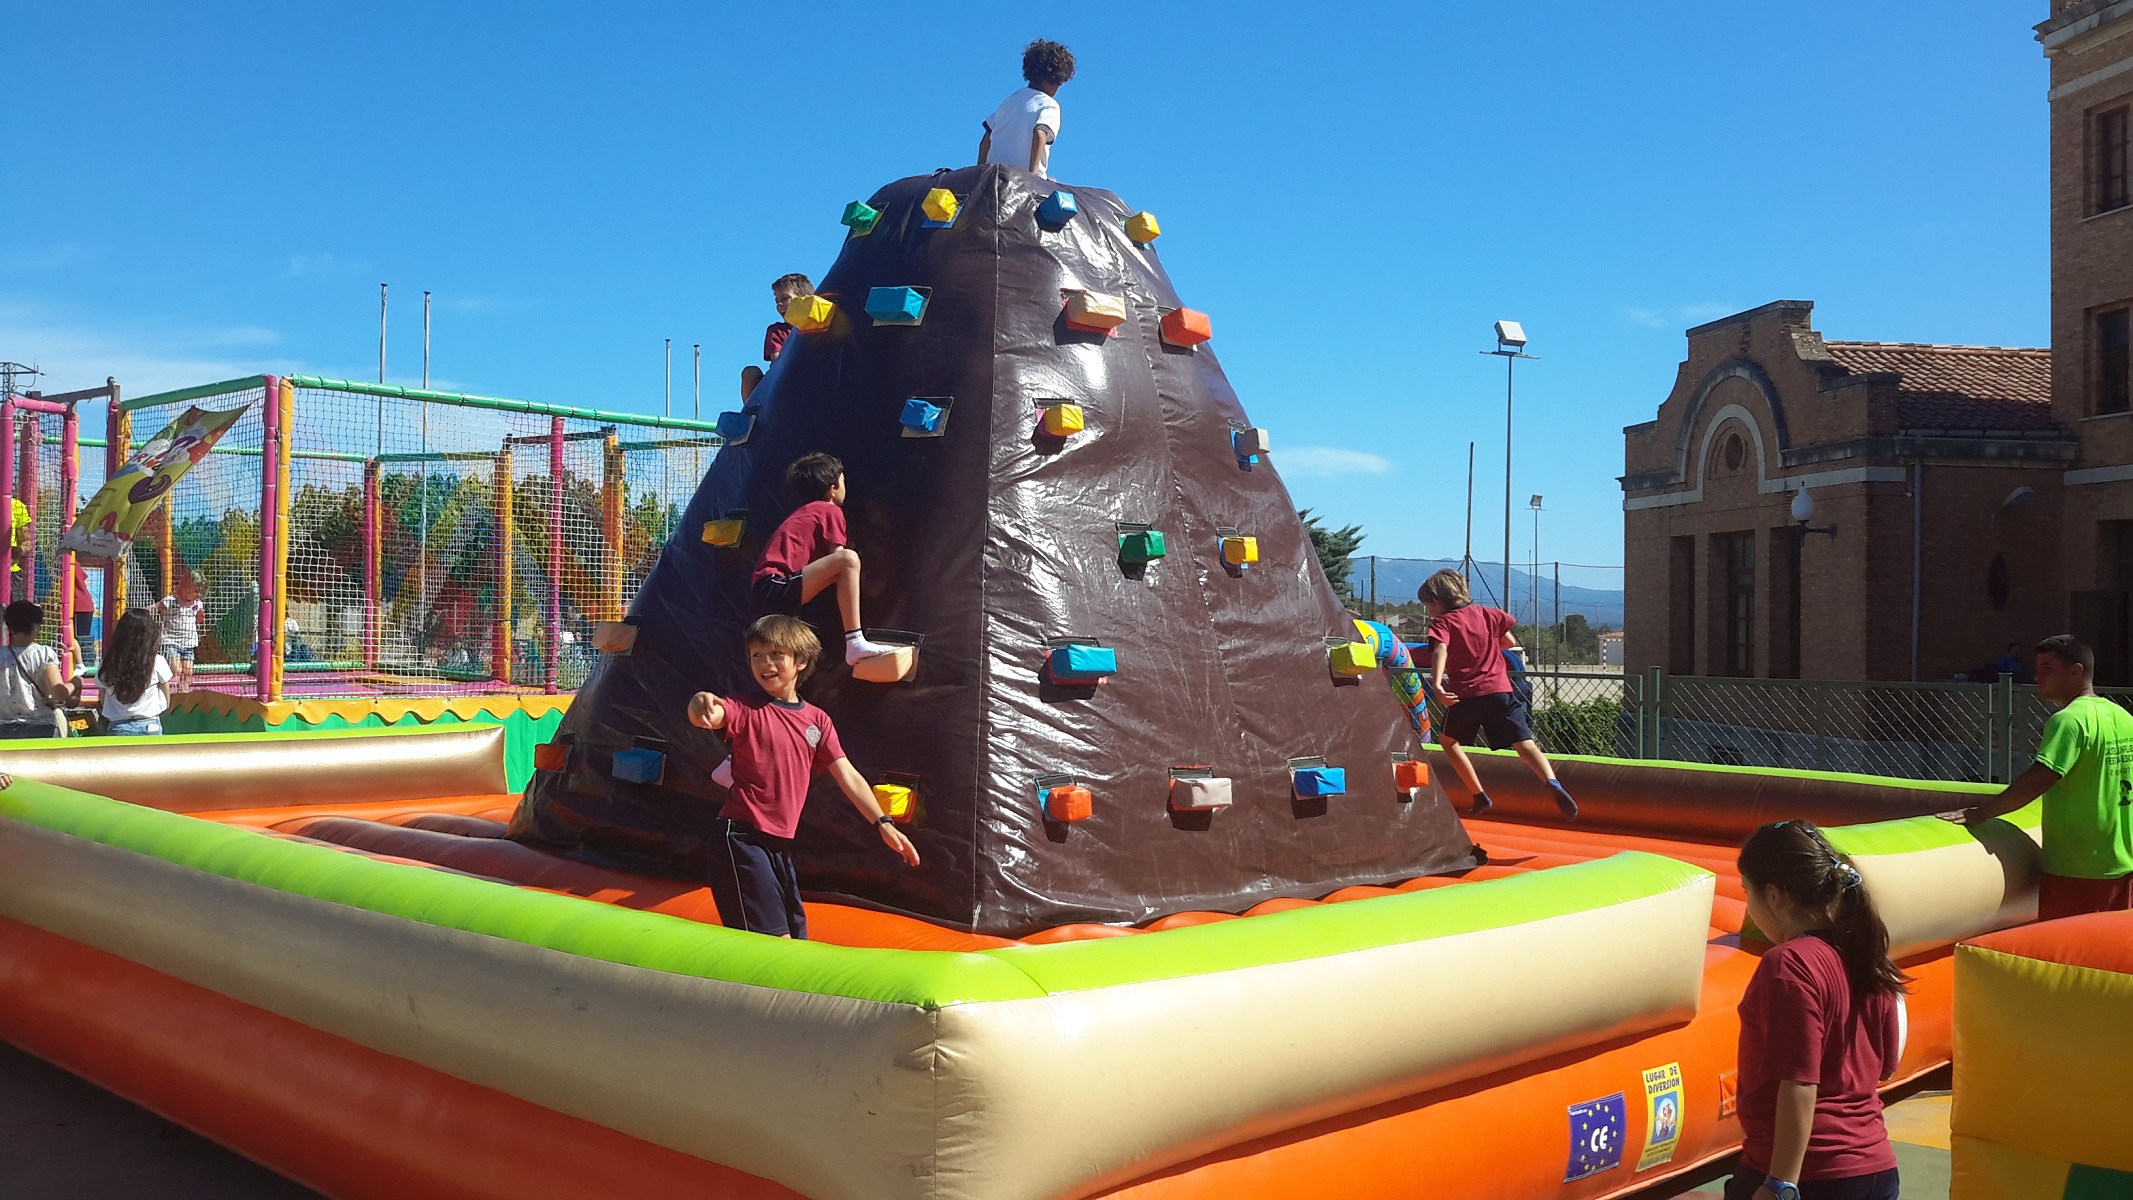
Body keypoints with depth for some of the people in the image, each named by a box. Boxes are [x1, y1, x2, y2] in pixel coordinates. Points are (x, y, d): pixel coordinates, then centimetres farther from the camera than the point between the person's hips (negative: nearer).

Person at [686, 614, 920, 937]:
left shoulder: (817, 720, 9)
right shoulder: (746, 710, -5)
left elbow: (848, 776, 6)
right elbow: (709, 716, -27)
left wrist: (883, 823, -2)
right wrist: (700, 705, -52)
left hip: (780, 844, 6)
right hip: (741, 837, -6)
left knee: (796, 937, 13)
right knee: (776, 941, -14)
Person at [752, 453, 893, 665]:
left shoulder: (802, 513, 27)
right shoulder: (830, 511, 2)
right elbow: (839, 559, -3)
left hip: (766, 590, 10)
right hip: (777, 588, -10)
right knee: (848, 559, -21)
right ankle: (855, 644, -30)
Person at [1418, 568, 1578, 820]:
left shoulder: (1442, 623, 0)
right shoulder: (1487, 614, 16)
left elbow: (1440, 651, -19)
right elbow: (1510, 642, 24)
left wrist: (1436, 684, -34)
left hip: (1465, 694, -3)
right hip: (1500, 689, 3)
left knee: (1447, 740, 21)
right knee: (1524, 742, -4)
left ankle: (1479, 796, 18)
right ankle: (1552, 782, -32)